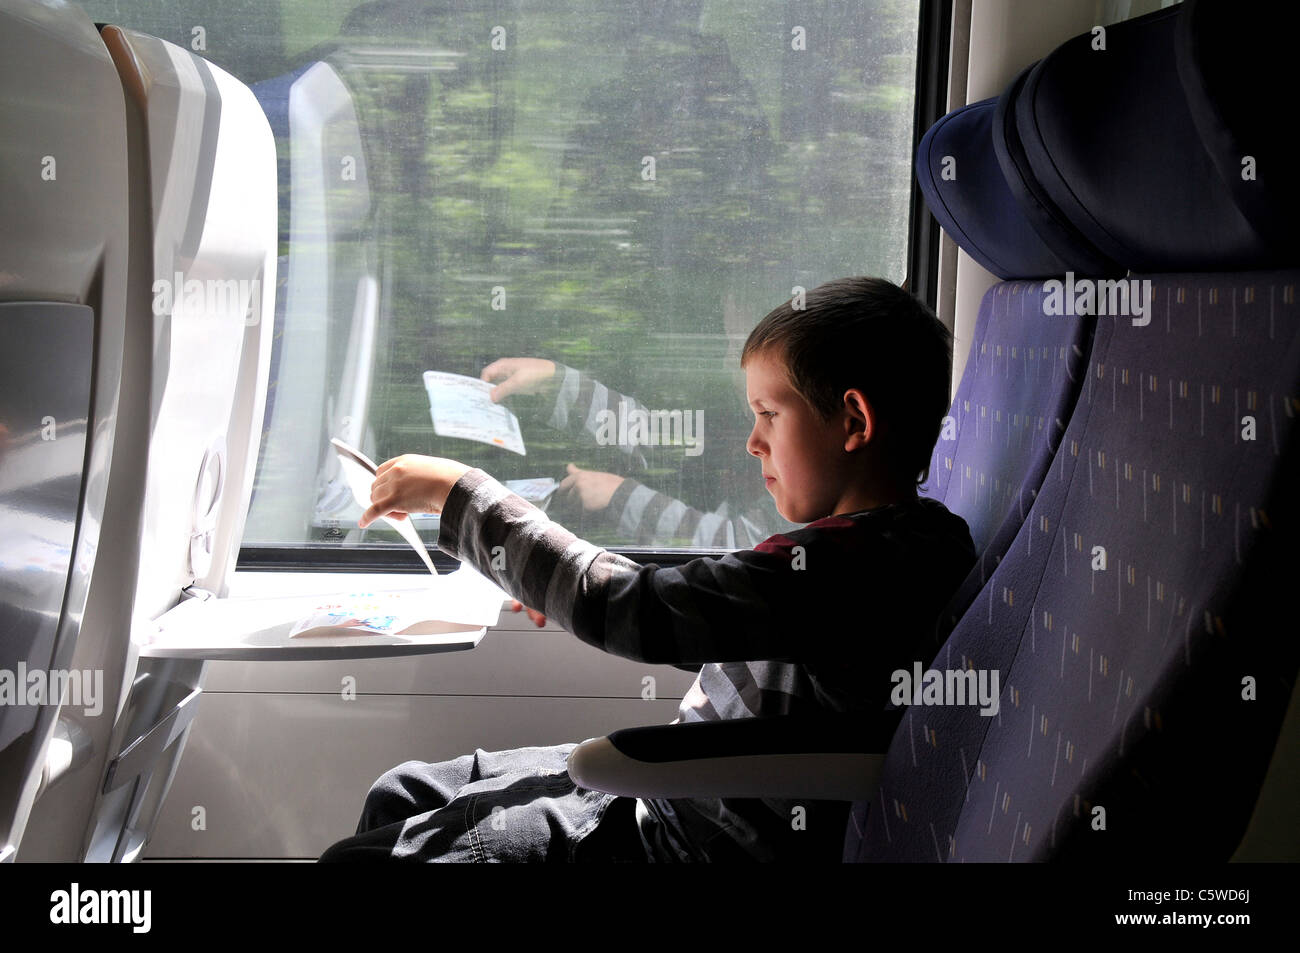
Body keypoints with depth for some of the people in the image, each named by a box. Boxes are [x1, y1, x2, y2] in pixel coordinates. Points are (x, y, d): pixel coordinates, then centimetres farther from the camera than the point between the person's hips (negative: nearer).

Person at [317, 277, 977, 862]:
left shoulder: (844, 565, -26)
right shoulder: (909, 538, 6)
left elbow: (625, 609, -26)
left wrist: (458, 490, -14)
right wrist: (561, 587, 9)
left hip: (702, 841, -10)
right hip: (673, 784, 10)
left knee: (360, 853, -9)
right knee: (403, 793, 17)